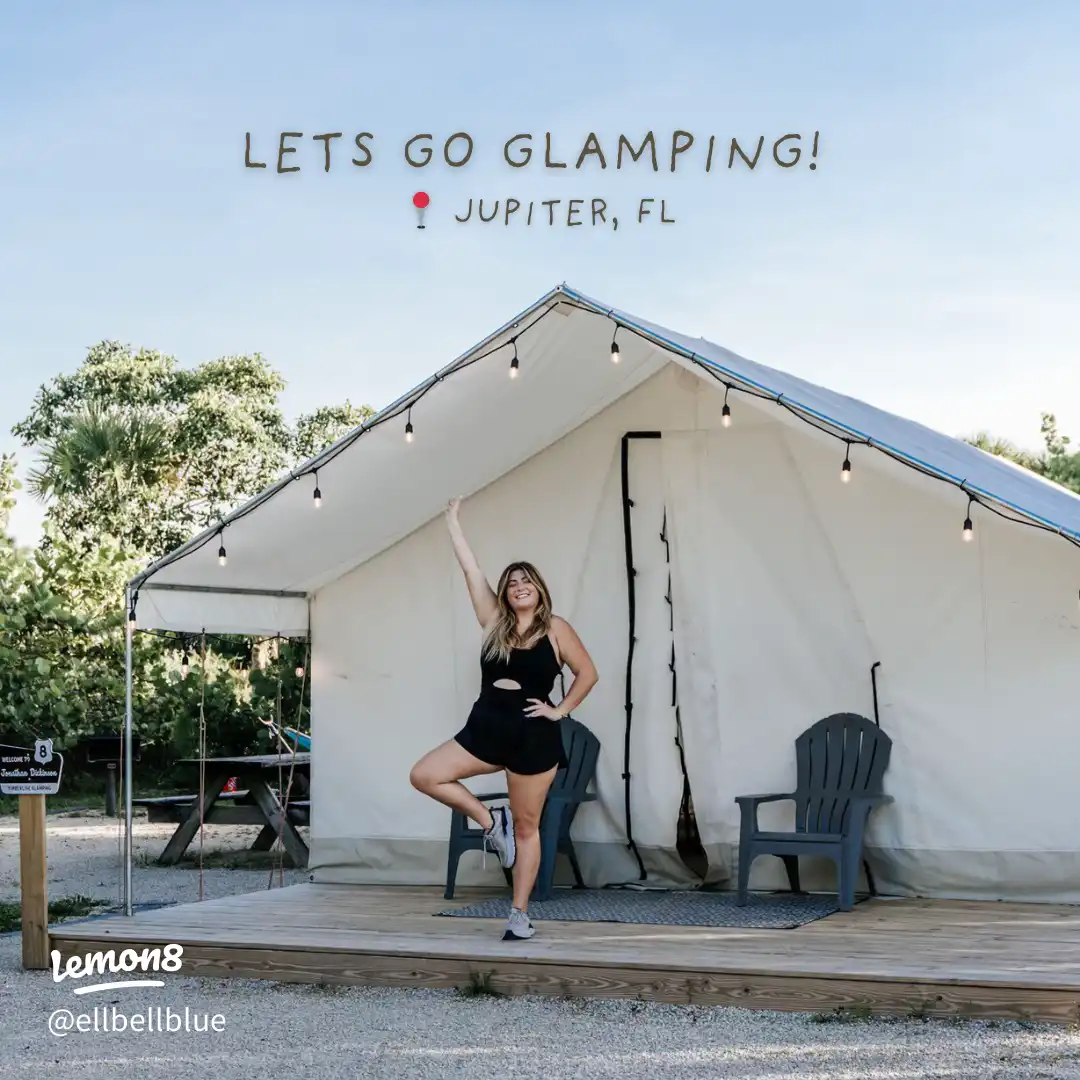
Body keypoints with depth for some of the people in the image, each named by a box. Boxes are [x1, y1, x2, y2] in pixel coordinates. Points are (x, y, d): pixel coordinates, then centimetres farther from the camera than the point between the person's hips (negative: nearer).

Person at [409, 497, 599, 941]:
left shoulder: (555, 628, -1)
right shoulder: (494, 621, 6)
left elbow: (588, 673, 5)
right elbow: (471, 569, 6)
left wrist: (561, 710, -4)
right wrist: (452, 520, 5)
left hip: (534, 736, -4)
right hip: (486, 728, 4)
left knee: (526, 828, 3)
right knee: (423, 775, -11)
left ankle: (520, 914, 10)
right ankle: (490, 822, 6)